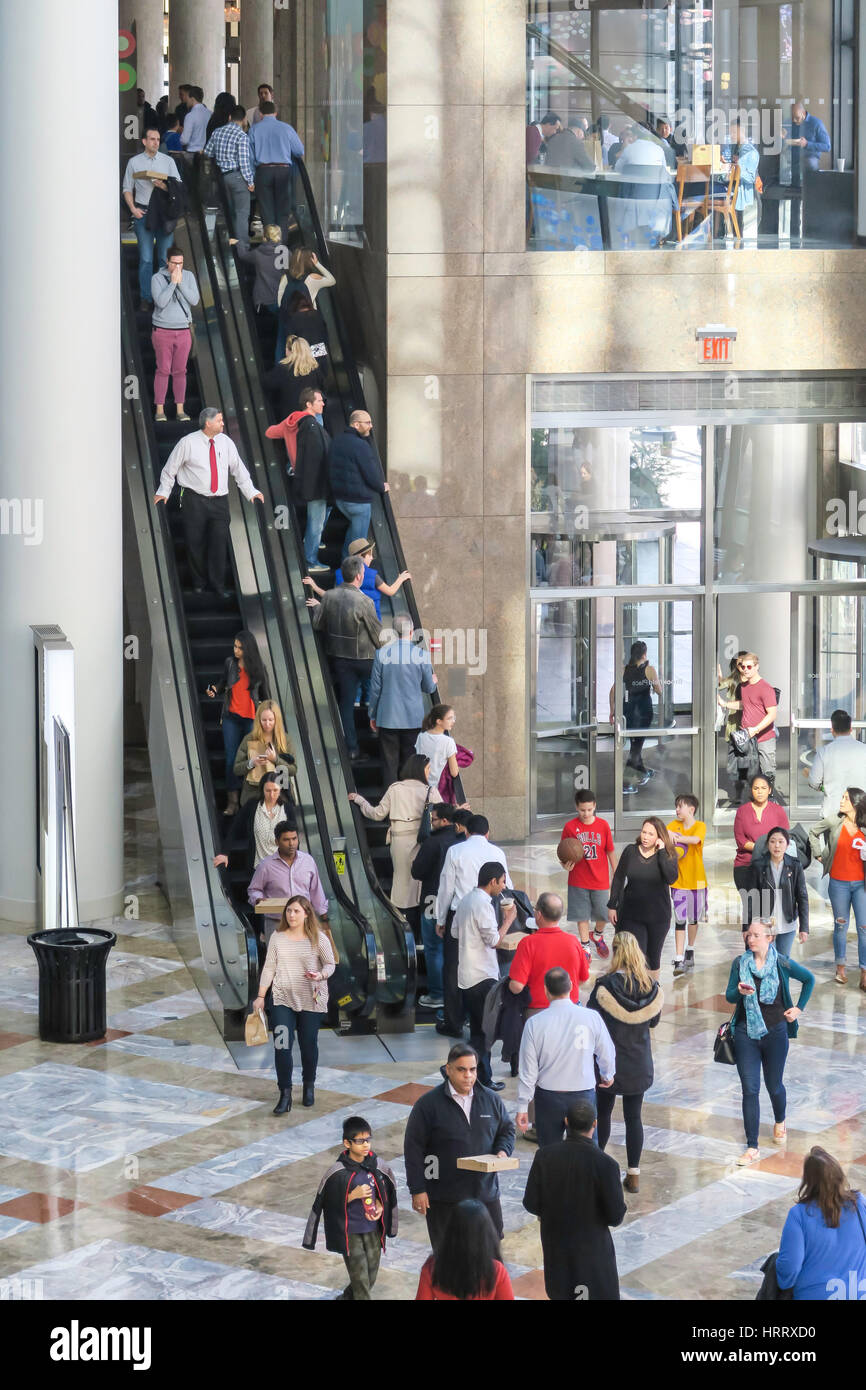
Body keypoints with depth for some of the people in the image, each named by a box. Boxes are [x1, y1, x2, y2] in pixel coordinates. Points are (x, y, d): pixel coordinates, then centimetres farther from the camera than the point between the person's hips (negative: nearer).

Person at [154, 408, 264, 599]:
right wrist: (163, 492, 4)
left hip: (219, 502, 3)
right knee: (195, 543, 2)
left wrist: (251, 492, 13)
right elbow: (170, 468, 4)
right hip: (194, 501, -3)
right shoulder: (188, 443, -5)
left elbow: (238, 469, 13)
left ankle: (218, 584, 8)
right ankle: (199, 582, 19)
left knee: (219, 543, -1)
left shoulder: (225, 442, 6)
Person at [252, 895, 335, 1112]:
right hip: (282, 999, 1)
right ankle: (285, 1094, -3)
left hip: (311, 1000, -1)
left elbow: (330, 964, 2)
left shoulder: (318, 938, -4)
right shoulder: (277, 938, 2)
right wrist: (261, 996, 4)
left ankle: (309, 1086, 31)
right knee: (282, 1046, -8)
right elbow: (269, 968, 6)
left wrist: (320, 975, -20)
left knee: (308, 1045, 9)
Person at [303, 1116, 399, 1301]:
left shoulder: (377, 1166, -5)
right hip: (349, 1231, -5)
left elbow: (386, 1192, 11)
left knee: (371, 1275, 15)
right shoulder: (338, 1172, -17)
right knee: (360, 1276, -1)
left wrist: (379, 1206, -9)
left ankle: (347, 1296, 41)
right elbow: (330, 1202, -11)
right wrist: (353, 1195, -23)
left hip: (373, 1229, 5)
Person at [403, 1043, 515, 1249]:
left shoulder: (491, 1100, 4)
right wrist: (417, 1190, -10)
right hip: (444, 1199, -4)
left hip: (485, 1193, 4)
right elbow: (414, 1148, -6)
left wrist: (503, 1151, -6)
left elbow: (507, 1129, 18)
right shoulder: (428, 1104, -8)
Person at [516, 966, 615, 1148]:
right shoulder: (592, 1018, -8)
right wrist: (607, 1075, 29)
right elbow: (606, 1054, 7)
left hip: (548, 1099, 0)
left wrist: (523, 1107, 5)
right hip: (584, 1095, 0)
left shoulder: (534, 1023, -9)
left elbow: (528, 1070, -5)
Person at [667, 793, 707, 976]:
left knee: (693, 918, 16)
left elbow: (695, 839, -28)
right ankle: (679, 960, -10)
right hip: (678, 880, 1)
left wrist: (674, 836, -30)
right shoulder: (673, 825, 2)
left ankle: (690, 951, 37)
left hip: (696, 879, -1)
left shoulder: (700, 826, -8)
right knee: (680, 920, -7)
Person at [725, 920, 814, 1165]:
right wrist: (739, 991, -24)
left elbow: (809, 979, 10)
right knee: (750, 1090, -4)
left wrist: (799, 1008, 6)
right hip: (746, 1034, 1)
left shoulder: (782, 964, -6)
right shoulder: (740, 963, -3)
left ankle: (780, 1122, 47)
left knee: (774, 1085, 14)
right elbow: (729, 996, -2)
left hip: (775, 1033, -1)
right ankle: (752, 1148, -1)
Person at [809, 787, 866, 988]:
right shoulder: (833, 822, -4)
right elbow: (813, 832, 14)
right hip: (838, 883, 1)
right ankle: (841, 967, 23)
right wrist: (818, 853, 10)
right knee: (840, 926, 10)